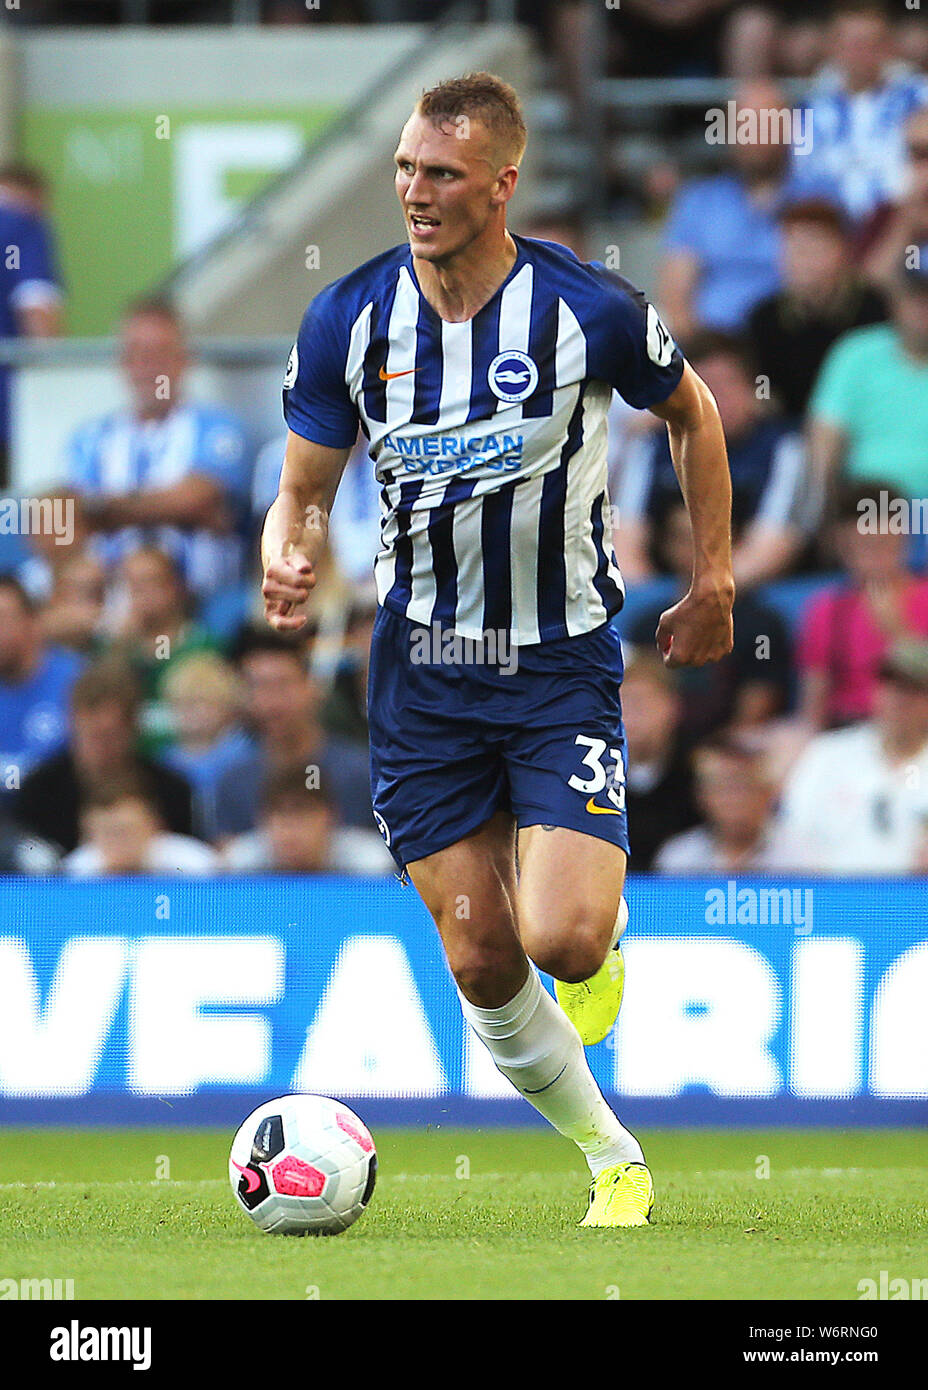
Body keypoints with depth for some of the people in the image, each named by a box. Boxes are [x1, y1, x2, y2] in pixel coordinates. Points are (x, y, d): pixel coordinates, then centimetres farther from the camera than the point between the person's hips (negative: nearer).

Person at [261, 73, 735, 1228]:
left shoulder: (587, 309, -12)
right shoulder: (349, 319, -6)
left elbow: (692, 414, 7)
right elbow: (304, 491, 3)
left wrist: (712, 584, 9)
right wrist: (286, 564, -20)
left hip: (564, 664, -3)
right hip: (422, 668, 3)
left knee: (561, 938, -19)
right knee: (483, 964, 2)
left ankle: (608, 918, 19)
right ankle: (615, 1164, 22)